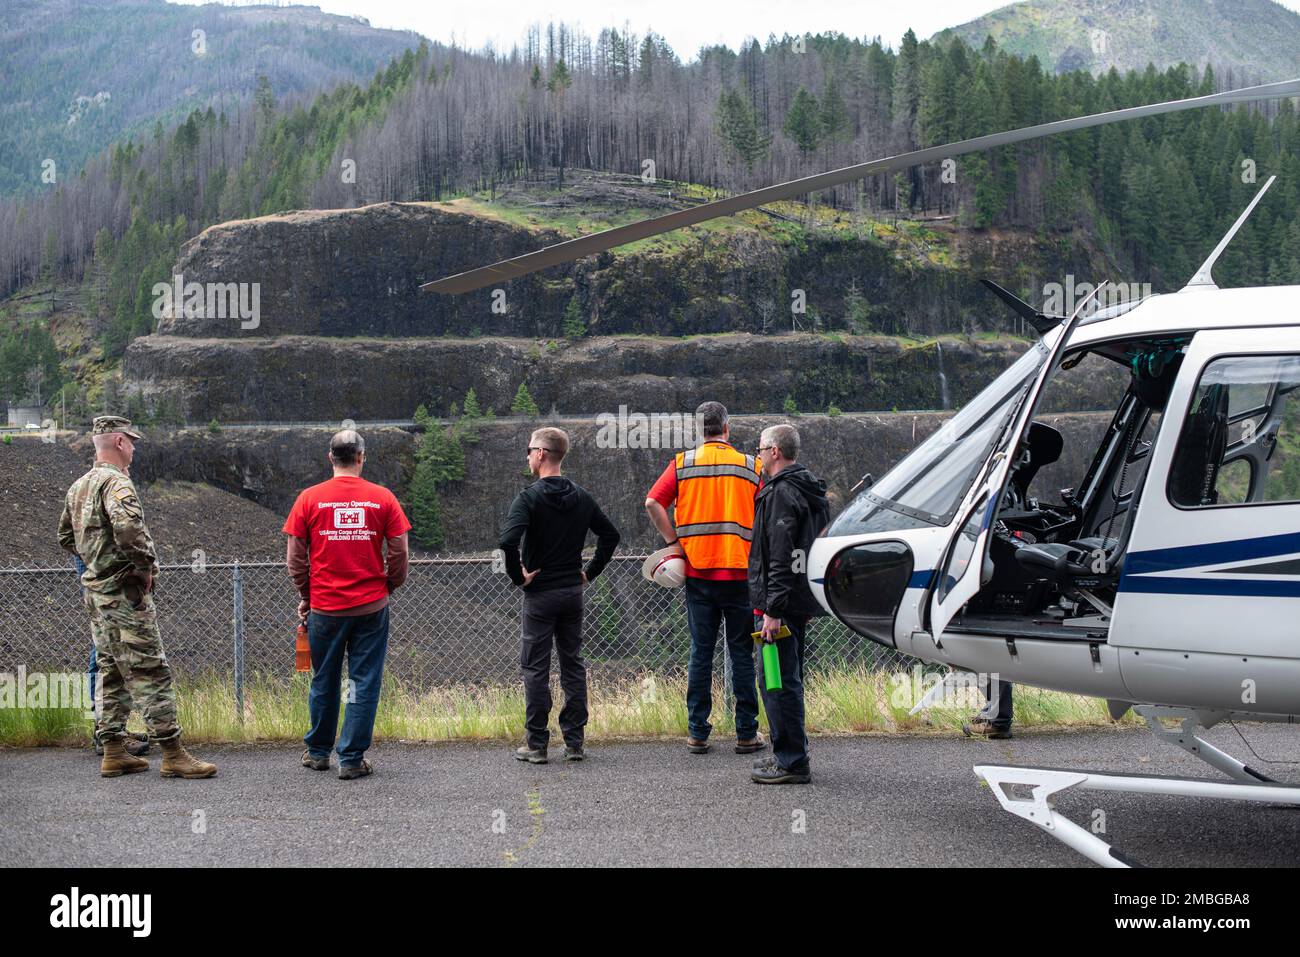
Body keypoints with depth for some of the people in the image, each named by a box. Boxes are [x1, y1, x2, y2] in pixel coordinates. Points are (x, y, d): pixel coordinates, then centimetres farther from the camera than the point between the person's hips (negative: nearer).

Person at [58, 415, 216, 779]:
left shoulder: (78, 487, 15)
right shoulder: (116, 482, -15)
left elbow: (66, 536, 26)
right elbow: (128, 527, -32)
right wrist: (146, 564, -20)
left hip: (94, 591, 9)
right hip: (124, 592, -9)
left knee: (110, 672, 14)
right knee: (150, 672, -7)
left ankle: (113, 753, 17)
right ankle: (173, 755, -7)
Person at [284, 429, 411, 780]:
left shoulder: (309, 498, -2)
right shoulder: (382, 498, -3)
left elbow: (295, 557, 1)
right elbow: (399, 552, -1)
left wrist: (305, 596, 14)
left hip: (324, 606, 1)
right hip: (371, 606, -1)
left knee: (324, 682, 15)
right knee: (364, 682, 5)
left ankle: (317, 752, 28)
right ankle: (352, 759, 5)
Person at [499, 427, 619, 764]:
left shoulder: (529, 498, -13)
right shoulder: (582, 497, 6)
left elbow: (508, 540, -27)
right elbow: (610, 535, 11)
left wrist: (518, 576, -13)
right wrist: (590, 572, 13)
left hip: (540, 594, -5)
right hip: (573, 593, 5)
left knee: (535, 668, 2)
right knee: (573, 664, 10)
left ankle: (536, 745, 4)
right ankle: (574, 742, 11)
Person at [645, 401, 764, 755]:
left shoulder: (682, 464, 0)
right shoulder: (751, 466, -1)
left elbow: (653, 503, -10)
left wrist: (673, 540, -1)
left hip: (698, 571, 1)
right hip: (739, 571, -1)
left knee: (701, 652, 7)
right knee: (741, 653, 6)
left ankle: (697, 733, 8)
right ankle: (746, 733, 7)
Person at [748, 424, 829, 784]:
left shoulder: (781, 494, -15)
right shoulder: (811, 491, 17)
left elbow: (780, 557, -21)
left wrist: (773, 610, -23)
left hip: (783, 602, -10)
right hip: (803, 602, 10)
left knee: (779, 682, -7)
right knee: (788, 680, 17)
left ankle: (792, 762, -6)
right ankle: (789, 754, 24)